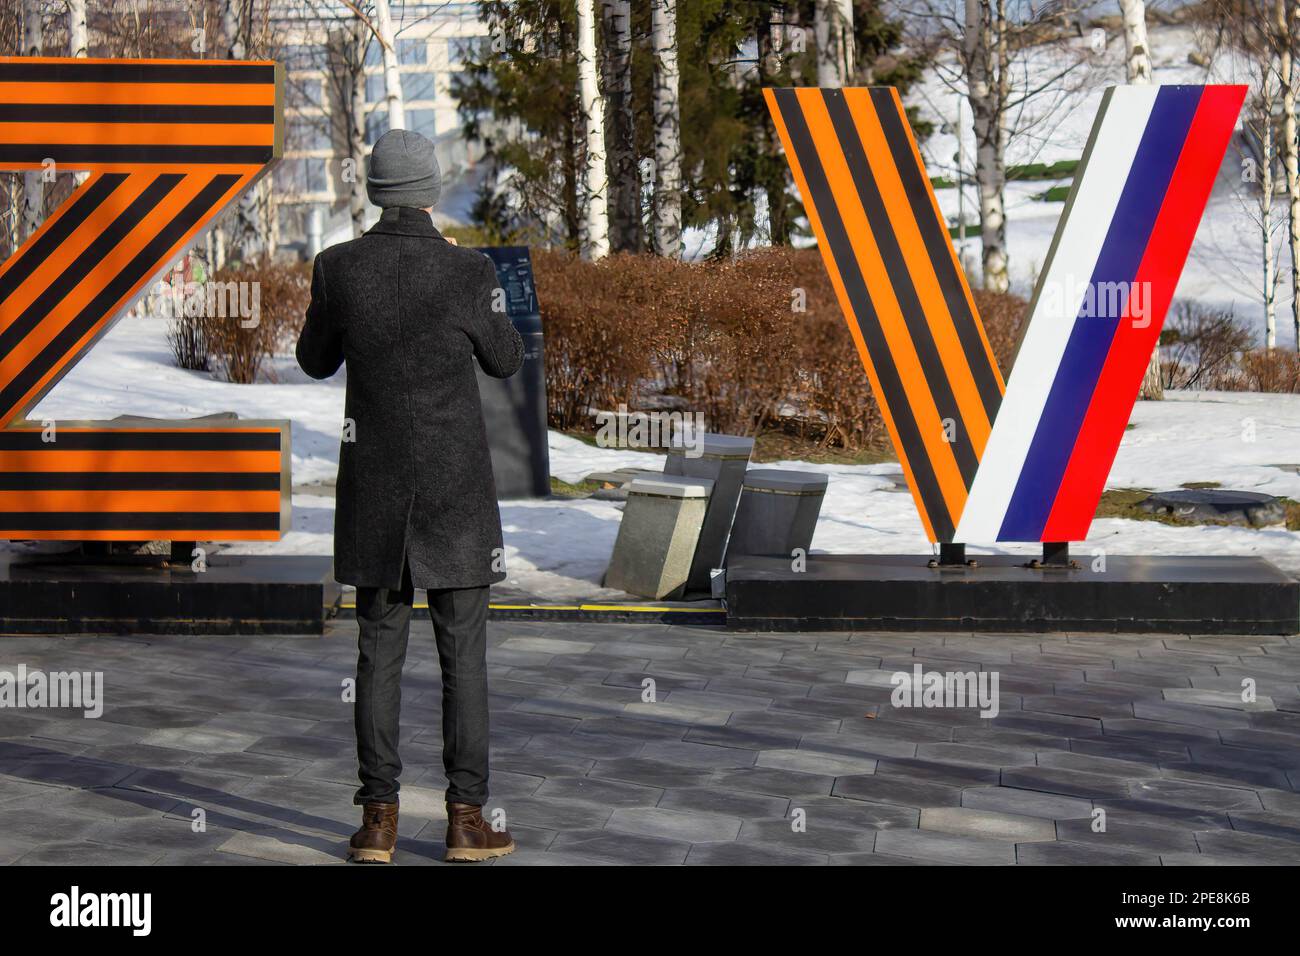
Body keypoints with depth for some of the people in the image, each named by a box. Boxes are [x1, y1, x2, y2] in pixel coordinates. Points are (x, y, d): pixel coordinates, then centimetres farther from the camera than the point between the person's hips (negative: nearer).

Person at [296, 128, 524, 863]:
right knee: (464, 650, 6)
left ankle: (379, 819, 9)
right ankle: (467, 817, 7)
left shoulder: (339, 268, -6)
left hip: (374, 484, 2)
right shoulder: (468, 273, -13)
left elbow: (315, 361, 10)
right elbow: (505, 361, 4)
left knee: (380, 650, 10)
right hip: (456, 484, -2)